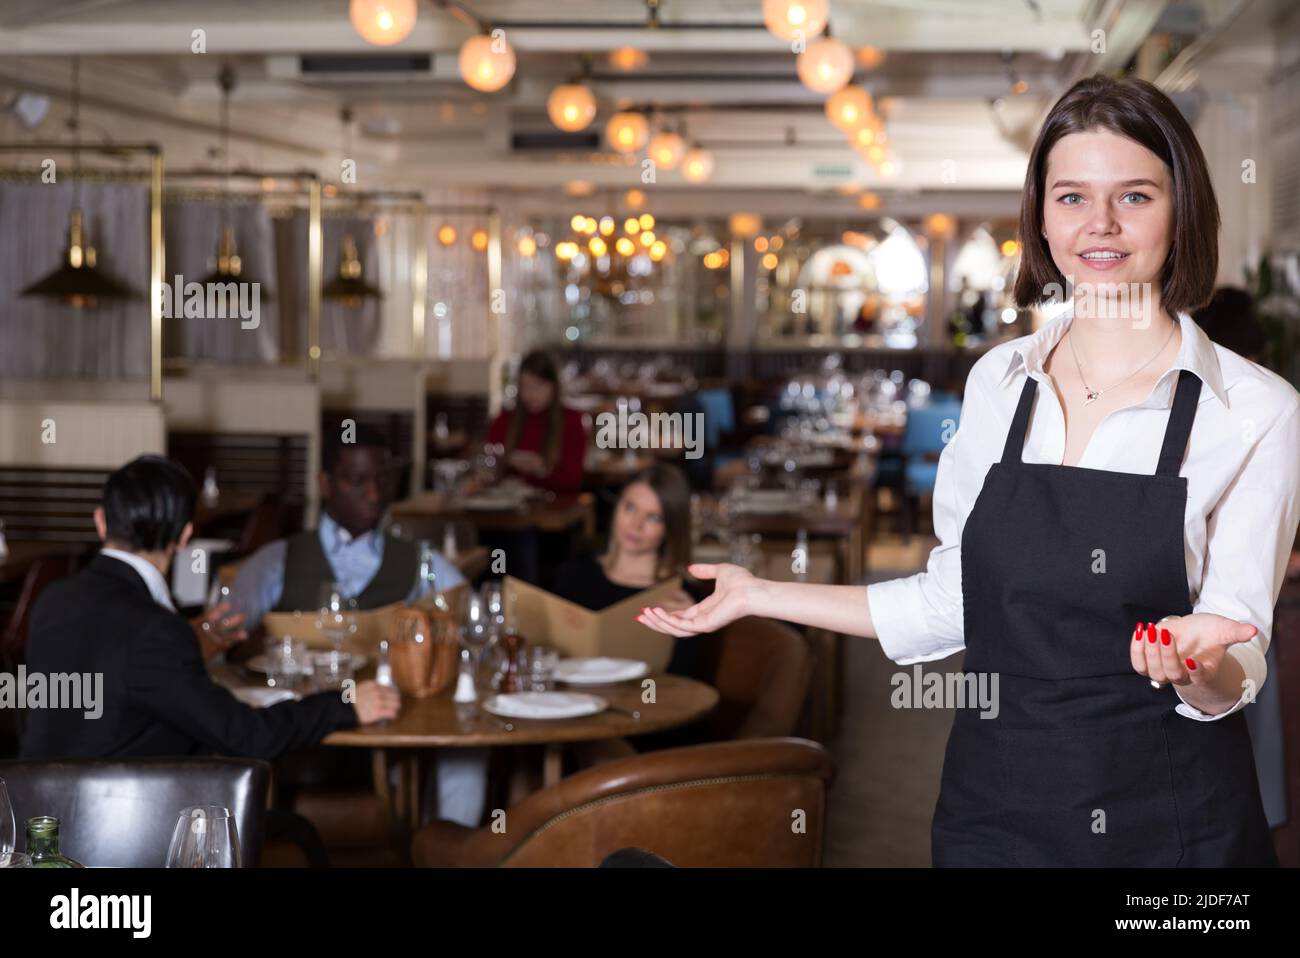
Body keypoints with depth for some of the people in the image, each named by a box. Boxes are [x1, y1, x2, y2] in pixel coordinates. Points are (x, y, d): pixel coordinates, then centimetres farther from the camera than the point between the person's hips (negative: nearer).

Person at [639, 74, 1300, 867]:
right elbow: (955, 602, 8)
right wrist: (759, 595, 10)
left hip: (1167, 826, -3)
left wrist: (1199, 667, -30)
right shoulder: (999, 380, 3)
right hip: (992, 808, 4)